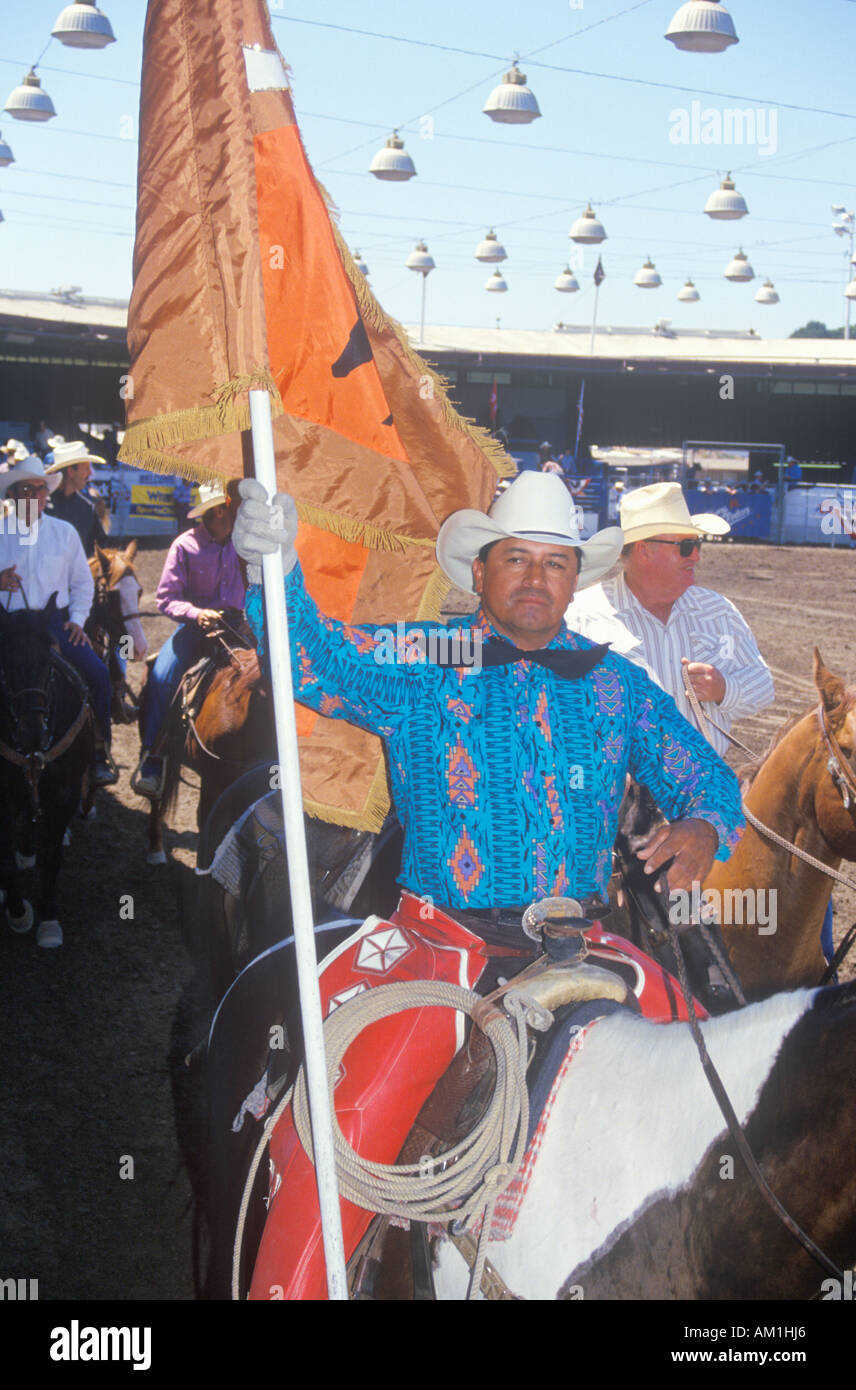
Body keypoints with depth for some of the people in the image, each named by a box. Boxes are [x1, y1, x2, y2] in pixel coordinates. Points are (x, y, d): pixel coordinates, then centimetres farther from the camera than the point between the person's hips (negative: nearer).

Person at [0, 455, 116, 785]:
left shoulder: (64, 532, 12)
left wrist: (77, 620, 2)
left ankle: (99, 754, -6)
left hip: (55, 621, 1)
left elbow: (82, 582, 16)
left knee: (97, 673, -19)